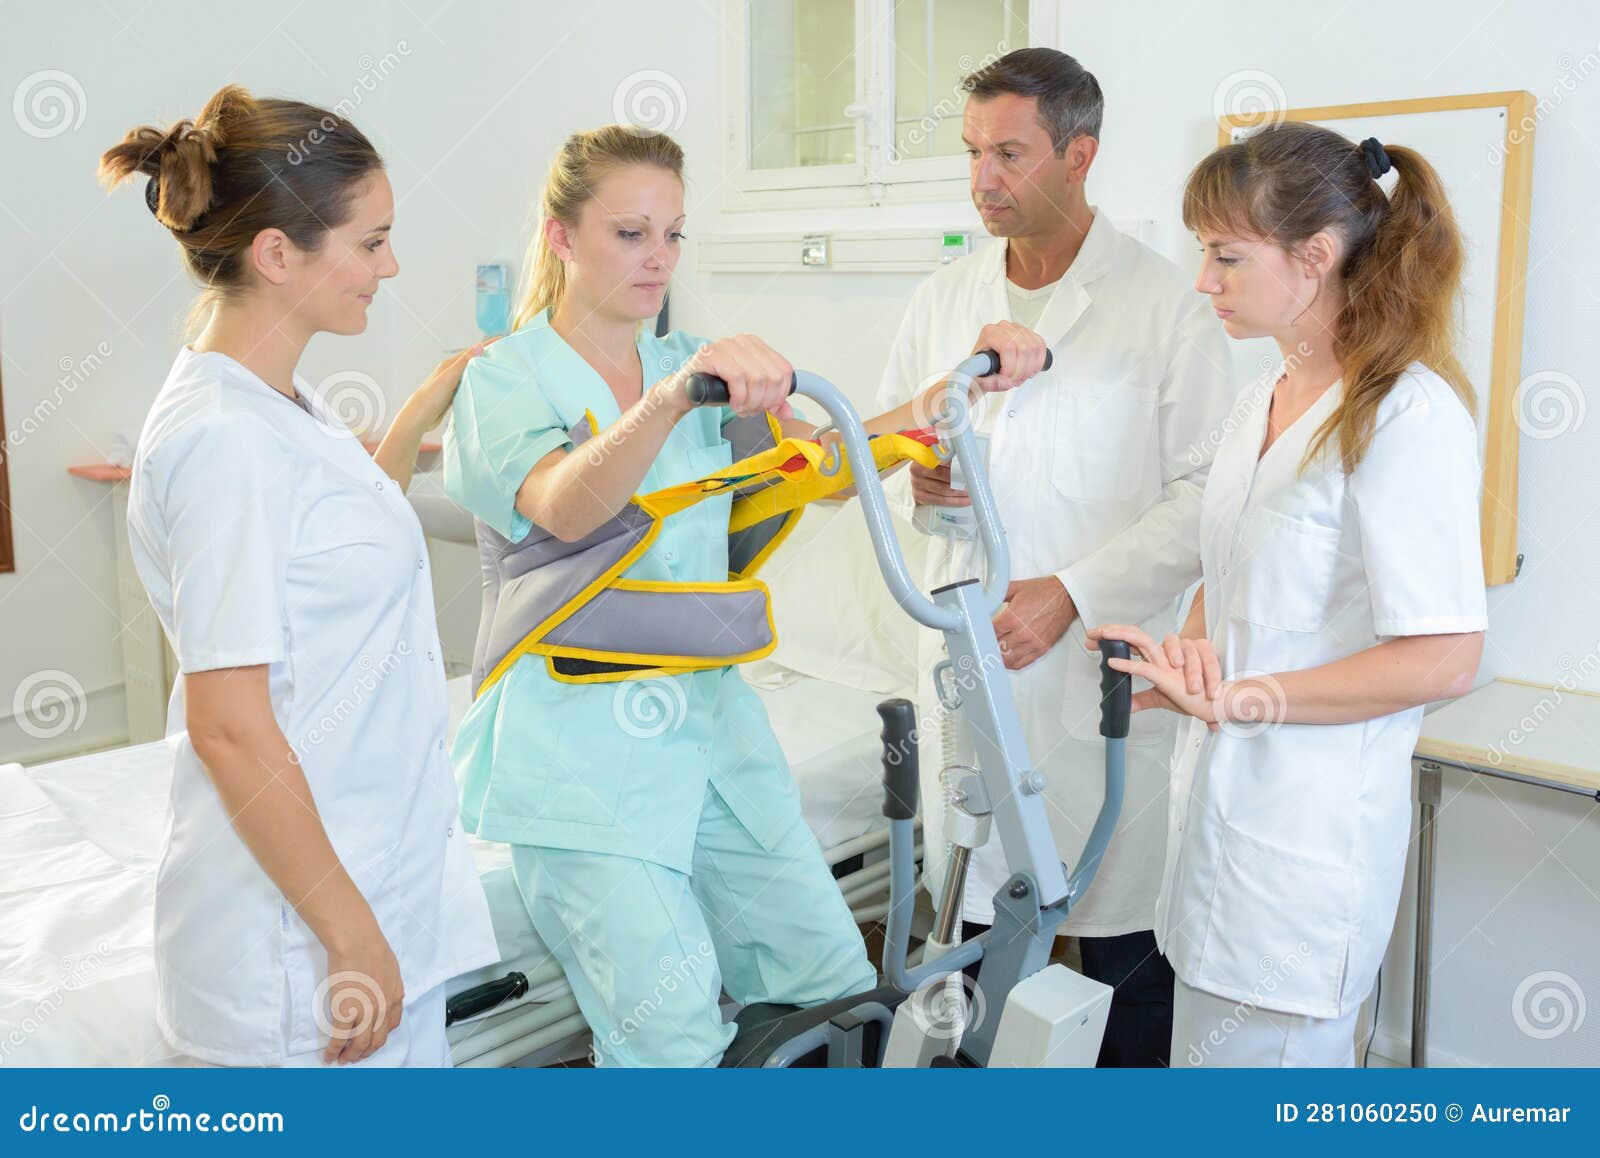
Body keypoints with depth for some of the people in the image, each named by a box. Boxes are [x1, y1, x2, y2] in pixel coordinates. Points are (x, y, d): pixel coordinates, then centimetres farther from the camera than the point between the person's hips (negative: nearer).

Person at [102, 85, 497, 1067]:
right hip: (297, 915, -9)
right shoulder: (221, 438, -21)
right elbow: (228, 728, -22)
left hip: (384, 866, 9)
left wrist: (432, 402, 23)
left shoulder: (286, 401, 7)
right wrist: (350, 936, -19)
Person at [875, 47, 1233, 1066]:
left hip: (1105, 672, -4)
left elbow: (1207, 493, -9)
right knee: (978, 928, 13)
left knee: (1123, 943, 4)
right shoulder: (943, 299, 12)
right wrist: (919, 485, -3)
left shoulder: (1165, 304, -5)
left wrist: (1072, 592, -16)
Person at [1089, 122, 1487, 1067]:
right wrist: (1194, 651, -1)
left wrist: (1233, 698, -19)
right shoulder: (1266, 401, 12)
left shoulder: (1408, 414, -16)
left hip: (1309, 819, -8)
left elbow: (1443, 661, -20)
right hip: (1226, 796, 8)